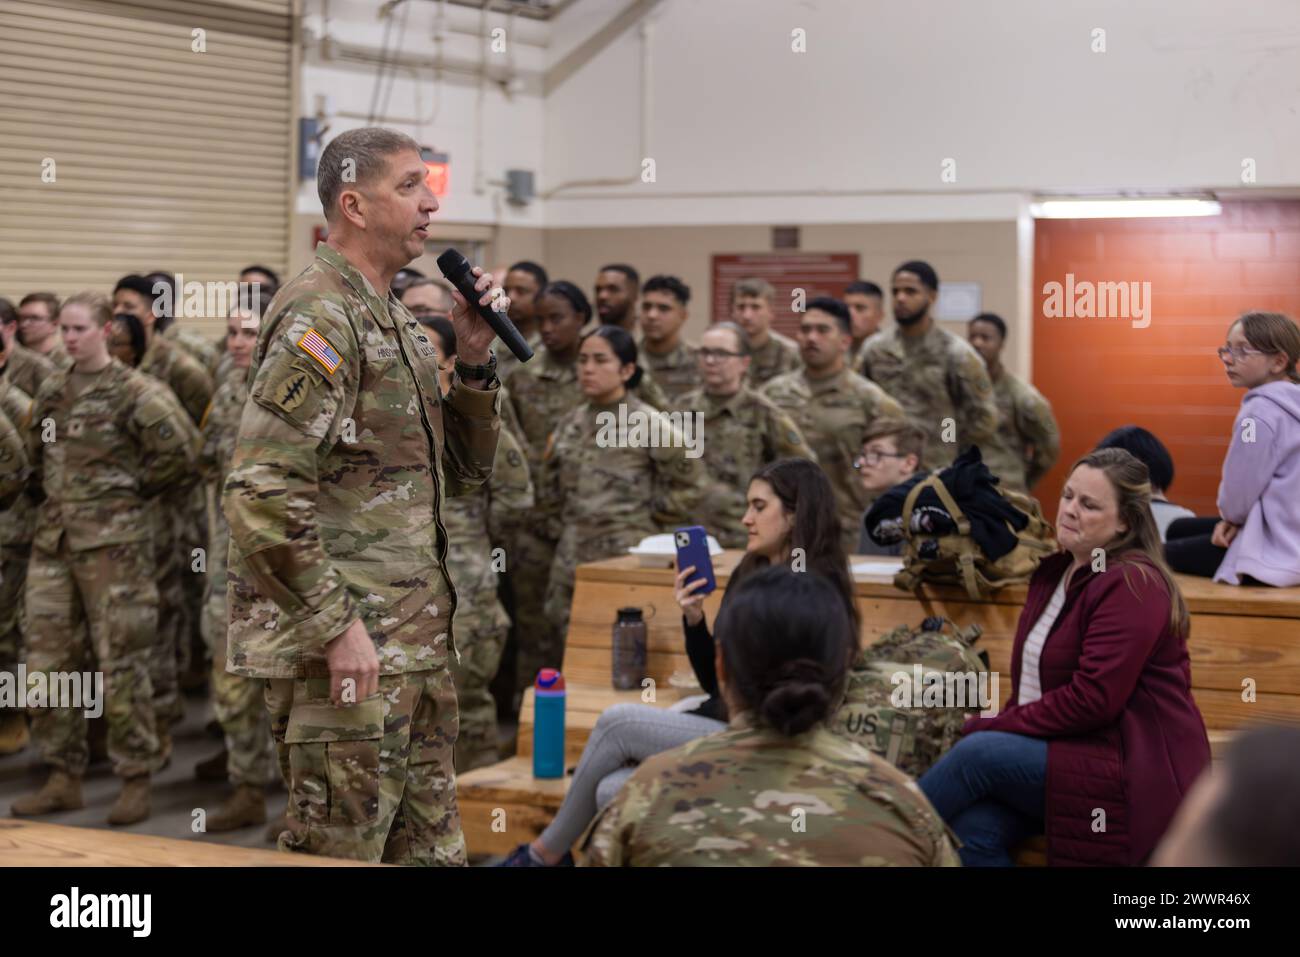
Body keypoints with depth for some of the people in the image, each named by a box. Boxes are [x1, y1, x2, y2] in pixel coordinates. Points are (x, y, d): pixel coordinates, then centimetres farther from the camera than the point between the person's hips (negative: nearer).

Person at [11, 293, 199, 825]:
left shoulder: (133, 391, -6)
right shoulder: (51, 391, 12)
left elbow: (181, 448, -11)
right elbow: (35, 455, 26)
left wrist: (135, 487, -3)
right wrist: (54, 493, 13)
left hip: (113, 540, -6)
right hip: (53, 538, 6)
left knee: (121, 663, -3)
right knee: (48, 662, 6)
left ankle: (136, 781, 6)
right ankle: (63, 777, 17)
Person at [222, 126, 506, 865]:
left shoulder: (396, 321, 16)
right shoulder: (320, 317, -13)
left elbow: (464, 472, 20)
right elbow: (262, 493, -22)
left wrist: (474, 361, 5)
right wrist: (336, 626, -21)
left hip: (416, 646, 9)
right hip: (349, 651, -9)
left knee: (434, 848, 14)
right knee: (341, 852, -2)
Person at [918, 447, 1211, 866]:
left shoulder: (1133, 585, -12)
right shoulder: (1054, 572, 14)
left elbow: (1093, 699, -20)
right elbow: (1029, 682, 16)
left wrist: (987, 727, -15)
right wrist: (996, 726, -5)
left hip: (1138, 774, -7)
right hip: (1070, 750, 7)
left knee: (979, 753, -26)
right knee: (974, 826, -25)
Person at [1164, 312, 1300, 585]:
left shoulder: (1261, 412, -22)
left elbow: (1237, 499, -19)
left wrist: (1231, 517, 3)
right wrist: (1233, 518, 0)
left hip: (1276, 553, -10)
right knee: (1177, 530, 26)